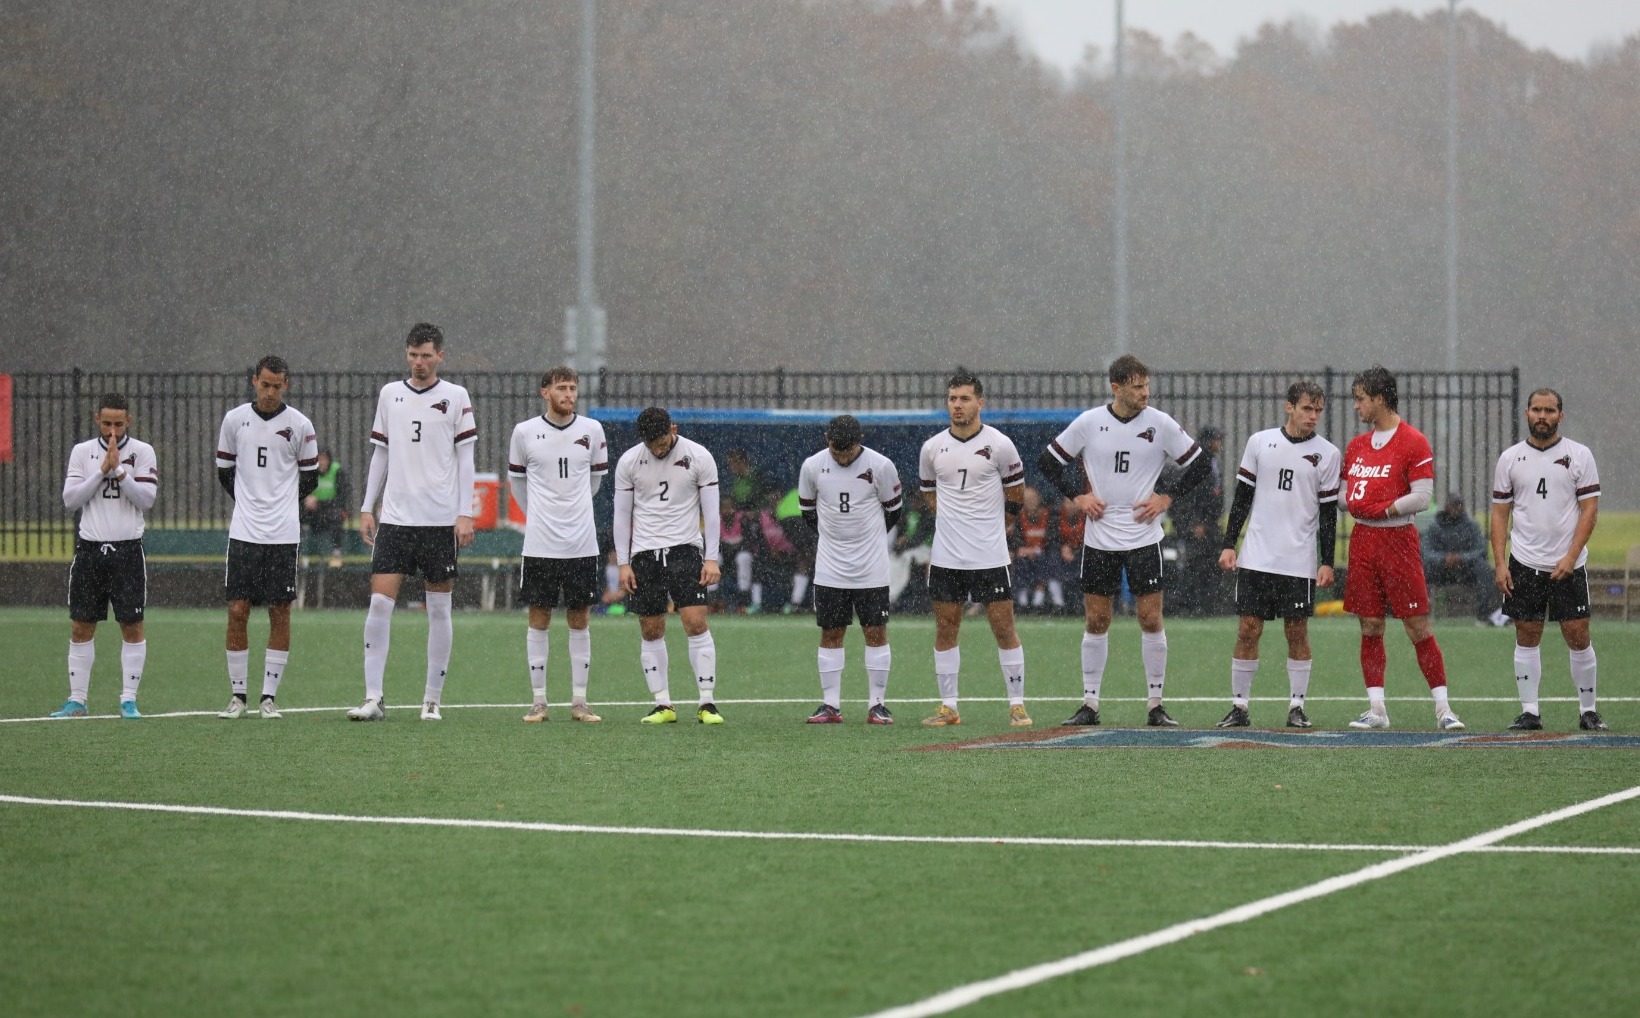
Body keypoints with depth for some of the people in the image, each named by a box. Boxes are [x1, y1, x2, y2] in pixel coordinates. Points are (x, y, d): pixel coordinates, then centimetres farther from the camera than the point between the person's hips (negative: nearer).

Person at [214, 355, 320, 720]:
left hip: (283, 535, -1)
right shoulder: (234, 419, 5)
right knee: (237, 611, -2)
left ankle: (269, 696, 6)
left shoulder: (300, 425, 1)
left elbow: (310, 478, 11)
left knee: (280, 612, 0)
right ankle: (238, 695, 7)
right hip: (243, 534, 1)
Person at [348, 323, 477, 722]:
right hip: (395, 518, 2)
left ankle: (432, 699, 10)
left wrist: (465, 513, -6)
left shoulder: (455, 397, 2)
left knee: (439, 608, 3)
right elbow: (380, 453, 14)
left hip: (441, 520, -2)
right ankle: (373, 698, -8)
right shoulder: (389, 394, 10)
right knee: (379, 602, -9)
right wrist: (367, 508, 8)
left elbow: (464, 458, 1)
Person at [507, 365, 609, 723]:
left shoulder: (592, 430, 3)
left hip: (582, 543, 1)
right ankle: (538, 701, 6)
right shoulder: (525, 432, -1)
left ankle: (579, 701, 9)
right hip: (539, 542, -1)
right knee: (539, 619, 1)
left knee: (580, 620, 4)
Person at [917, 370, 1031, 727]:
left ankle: (1017, 705, 5)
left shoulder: (999, 445, -5)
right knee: (945, 629, 5)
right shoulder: (932, 448, 4)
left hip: (990, 556, -3)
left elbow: (1016, 488, 9)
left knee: (1004, 628, -2)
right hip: (945, 557, 3)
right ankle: (948, 707, 11)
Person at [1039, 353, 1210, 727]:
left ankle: (1156, 704, 5)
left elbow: (1199, 465, 5)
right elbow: (1048, 461, 9)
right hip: (1098, 538, 1)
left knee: (1150, 619, -3)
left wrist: (1167, 497, -3)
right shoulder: (1088, 423, -1)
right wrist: (1076, 496, 0)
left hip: (1143, 538, -1)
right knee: (1096, 621, 4)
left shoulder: (1161, 424, -3)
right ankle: (1089, 704, 11)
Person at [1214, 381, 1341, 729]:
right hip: (1256, 556, 1)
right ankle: (1239, 706, 7)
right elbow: (1242, 497, 9)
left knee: (1297, 631, 1)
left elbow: (1328, 513, 3)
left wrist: (1327, 562, -2)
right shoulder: (1260, 442, 4)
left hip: (1299, 561, -1)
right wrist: (1228, 545, 4)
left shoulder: (1327, 453, 2)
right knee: (1248, 629, 0)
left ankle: (1296, 707, 10)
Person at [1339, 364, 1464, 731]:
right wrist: (1350, 503, -2)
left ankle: (1443, 709, -1)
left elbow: (1422, 497, -12)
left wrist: (1382, 509, -12)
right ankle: (1376, 709, 10)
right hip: (1362, 541, 6)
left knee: (1418, 627, -6)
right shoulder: (1357, 445, 14)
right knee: (1370, 627, 6)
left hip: (1398, 540, -6)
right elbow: (1346, 492, 20)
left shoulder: (1413, 442, -7)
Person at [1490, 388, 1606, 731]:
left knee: (1578, 636, -3)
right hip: (1524, 564, 2)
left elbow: (1590, 509, -2)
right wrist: (1500, 563, -2)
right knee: (1527, 638, 2)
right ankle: (1530, 712, 7)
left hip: (1568, 565, -2)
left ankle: (1588, 710, 8)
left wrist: (1571, 557, -12)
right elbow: (1500, 513, 8)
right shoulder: (1510, 458, 7)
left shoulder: (1579, 455, 1)